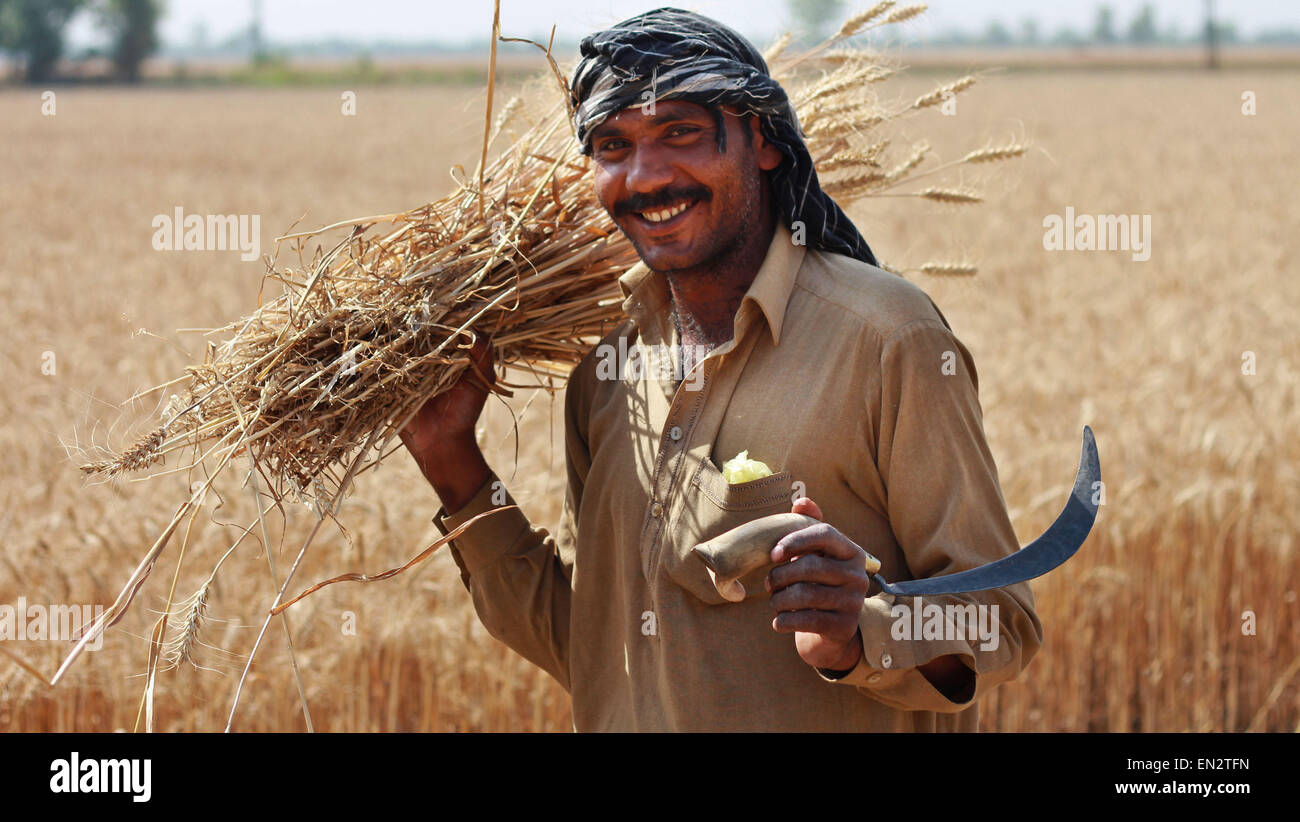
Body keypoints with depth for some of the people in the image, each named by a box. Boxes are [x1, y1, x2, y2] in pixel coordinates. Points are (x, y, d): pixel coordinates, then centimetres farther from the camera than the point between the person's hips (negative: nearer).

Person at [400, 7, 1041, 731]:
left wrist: (859, 638, -30)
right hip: (627, 727, 4)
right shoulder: (606, 364, 4)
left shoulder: (885, 337, -13)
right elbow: (581, 649, 10)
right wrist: (453, 463, 4)